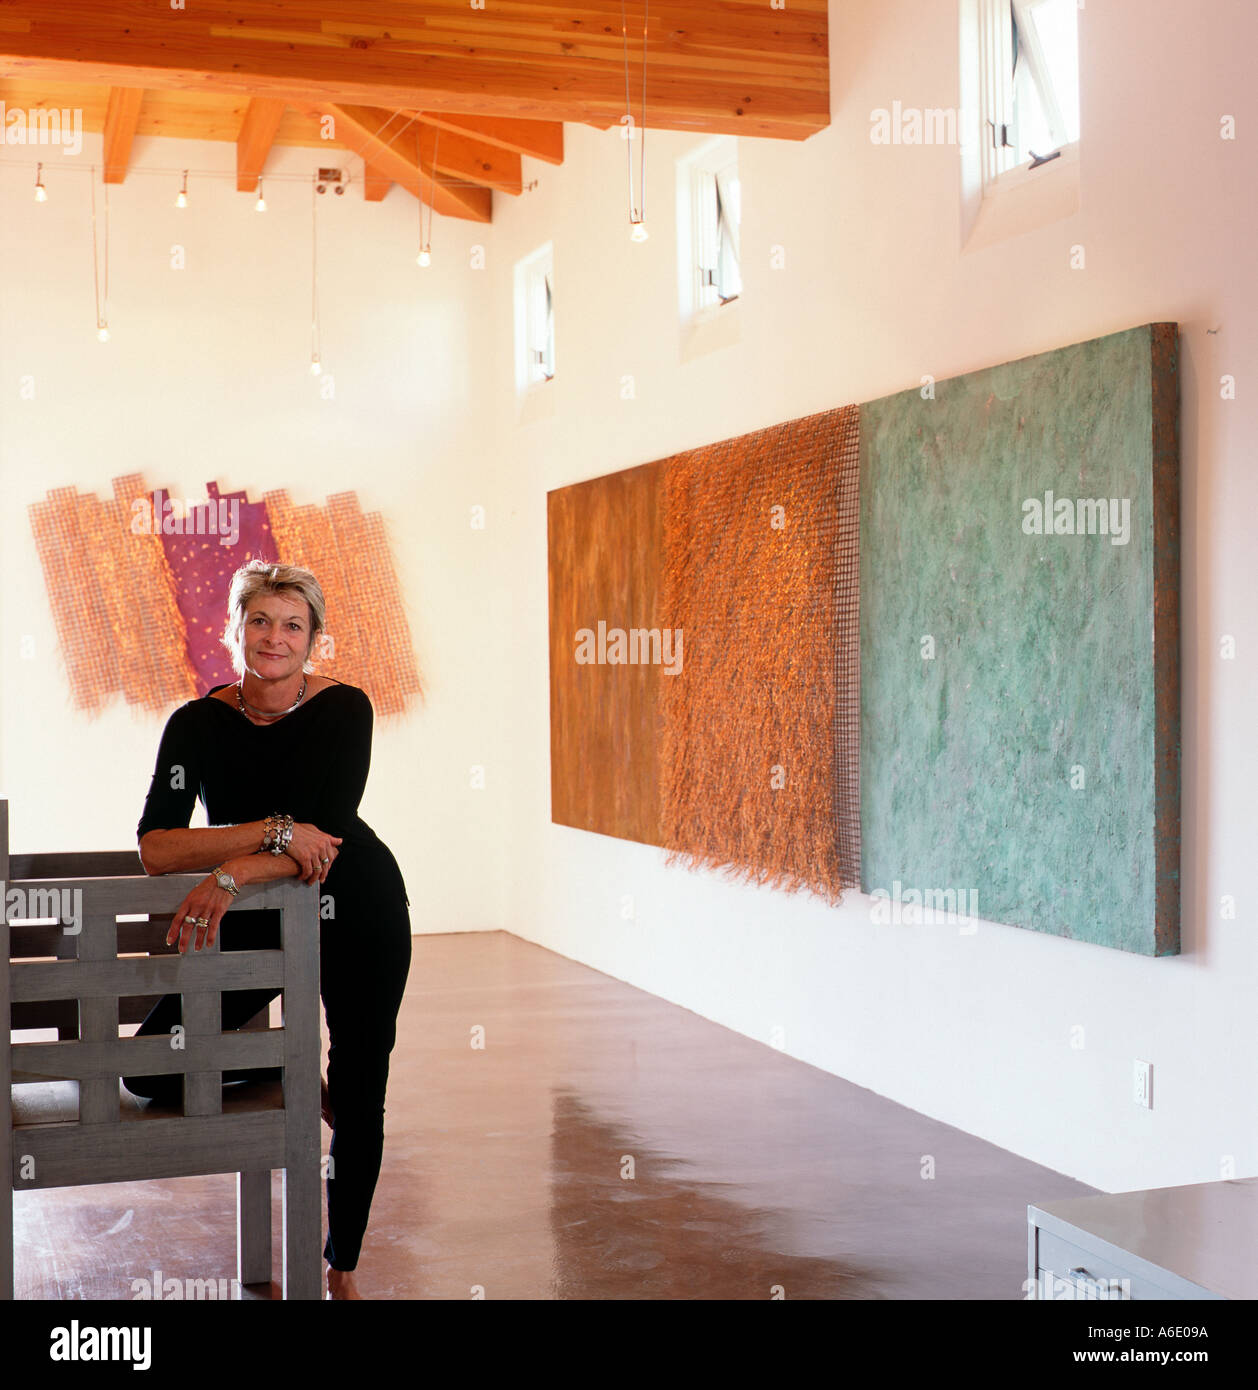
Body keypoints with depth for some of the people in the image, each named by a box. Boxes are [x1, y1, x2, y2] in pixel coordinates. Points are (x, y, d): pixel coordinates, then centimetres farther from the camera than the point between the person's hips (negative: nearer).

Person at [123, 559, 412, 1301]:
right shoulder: (199, 723, -12)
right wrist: (273, 833, -32)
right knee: (150, 1070, -9)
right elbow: (154, 849, -22)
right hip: (258, 921, 2)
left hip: (357, 913, -2)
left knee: (361, 1100, 5)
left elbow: (327, 837, -25)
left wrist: (229, 873, -38)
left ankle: (343, 1266, 29)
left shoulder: (344, 709, -17)